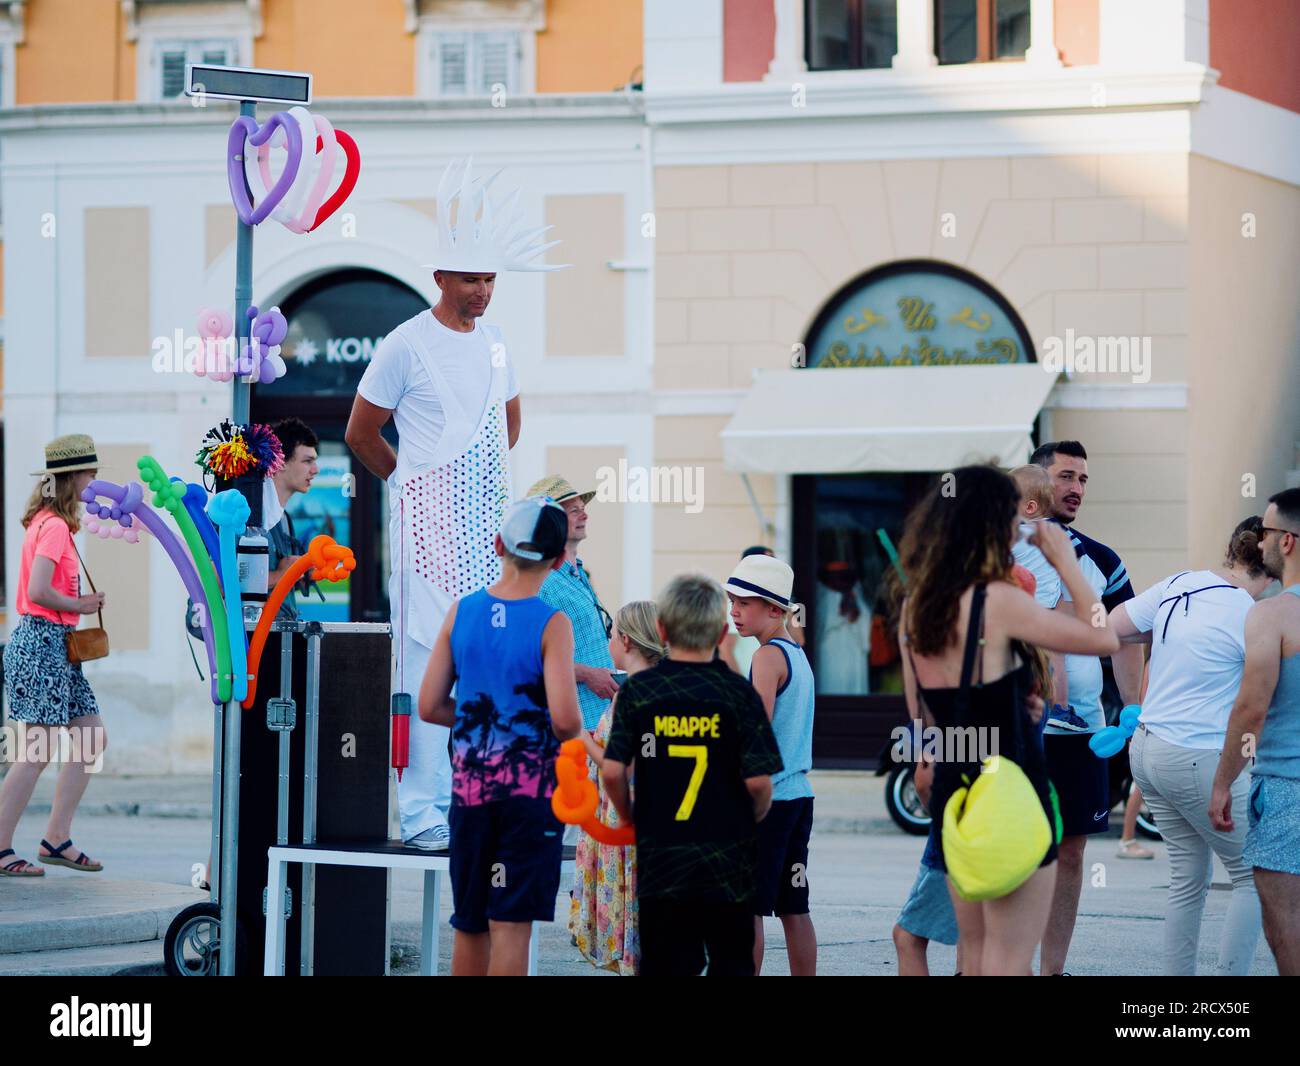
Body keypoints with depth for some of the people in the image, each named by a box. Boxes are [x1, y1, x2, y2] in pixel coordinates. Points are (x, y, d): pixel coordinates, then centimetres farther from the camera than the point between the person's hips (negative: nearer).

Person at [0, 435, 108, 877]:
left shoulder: (48, 522, 16)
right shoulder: (55, 526, -14)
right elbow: (39, 592, -23)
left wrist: (83, 602, 3)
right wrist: (82, 606, -9)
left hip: (55, 645, 10)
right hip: (41, 644, -10)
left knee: (93, 740, 10)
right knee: (39, 751, -9)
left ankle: (56, 839, 13)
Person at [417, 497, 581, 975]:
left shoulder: (461, 612, 3)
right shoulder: (551, 625, -10)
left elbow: (429, 707, 3)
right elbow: (564, 719, -19)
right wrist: (574, 731, 3)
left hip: (469, 787, 4)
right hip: (530, 791, -4)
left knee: (470, 926, 14)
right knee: (511, 925, -3)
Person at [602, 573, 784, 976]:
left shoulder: (637, 690, -2)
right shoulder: (739, 692, -6)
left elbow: (612, 772, -7)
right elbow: (759, 780, -10)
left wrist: (631, 820, 10)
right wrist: (751, 821, 10)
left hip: (659, 857, 1)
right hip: (728, 860, -1)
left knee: (665, 964, 5)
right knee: (732, 963, 9)